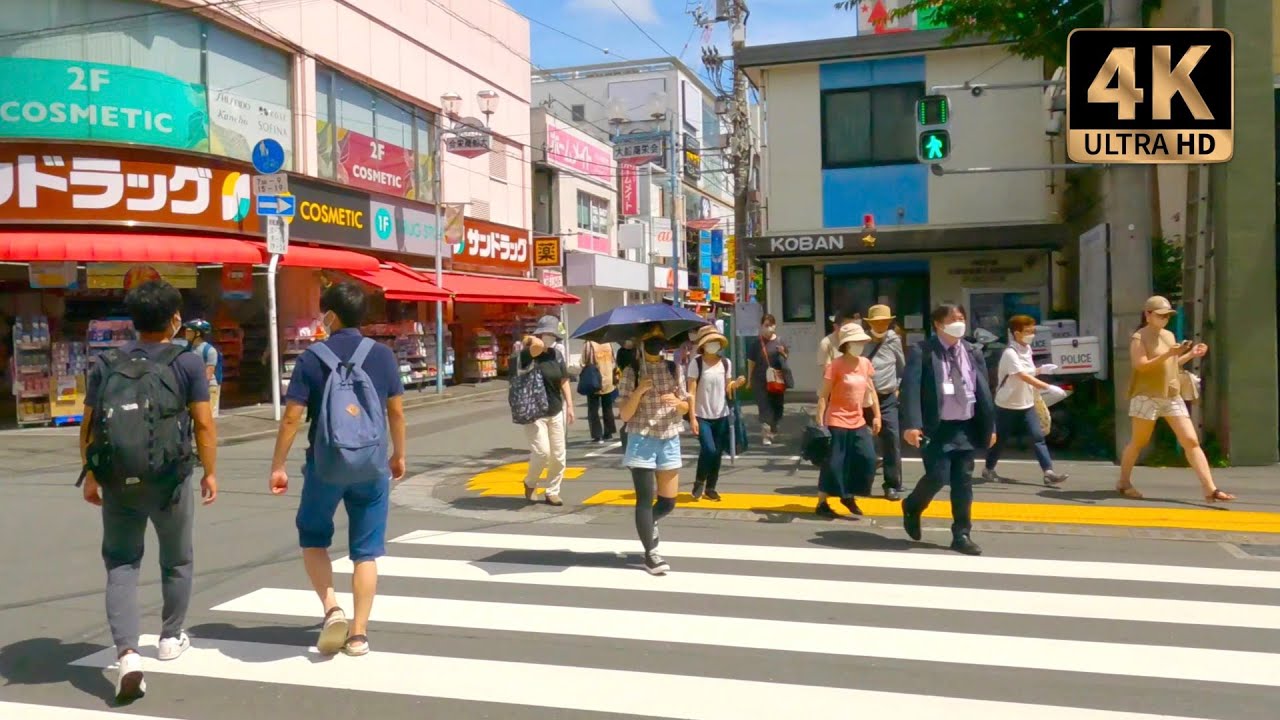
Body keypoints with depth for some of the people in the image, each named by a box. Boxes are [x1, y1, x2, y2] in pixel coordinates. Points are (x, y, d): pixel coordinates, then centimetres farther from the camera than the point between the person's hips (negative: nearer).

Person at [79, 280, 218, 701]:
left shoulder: (106, 365, 5)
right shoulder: (187, 363, -4)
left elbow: (89, 425, 5)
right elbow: (203, 423, -7)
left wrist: (90, 475, 14)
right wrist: (210, 473, 2)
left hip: (117, 480, 2)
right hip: (169, 478, -2)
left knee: (121, 564, 8)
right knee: (177, 560, 19)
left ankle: (127, 654, -7)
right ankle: (171, 638, 35)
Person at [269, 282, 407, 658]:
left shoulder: (312, 357, -5)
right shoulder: (383, 355, 0)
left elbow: (292, 417, -7)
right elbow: (396, 411, 4)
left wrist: (278, 466, 1)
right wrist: (399, 455, 17)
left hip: (325, 464, -1)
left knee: (313, 537, 20)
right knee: (366, 551, 9)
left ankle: (332, 609, 4)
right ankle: (358, 634, 10)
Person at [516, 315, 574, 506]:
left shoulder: (557, 355, 6)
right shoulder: (528, 354, -13)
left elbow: (564, 381, 10)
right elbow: (538, 345, -36)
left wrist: (569, 406, 4)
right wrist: (530, 339, -15)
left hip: (556, 412, 6)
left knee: (558, 455, 5)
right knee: (542, 452, -12)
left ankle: (552, 492, 19)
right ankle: (530, 483, 15)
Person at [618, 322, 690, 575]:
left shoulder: (673, 369, 5)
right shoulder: (632, 371, -5)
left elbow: (685, 409, 10)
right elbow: (625, 415, -7)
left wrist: (677, 401, -12)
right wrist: (639, 391, -22)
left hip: (670, 440, 4)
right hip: (642, 441, -4)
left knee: (668, 501, 7)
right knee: (645, 499, -7)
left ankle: (648, 522, 38)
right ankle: (651, 553, 5)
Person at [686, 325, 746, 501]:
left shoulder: (726, 363, 4)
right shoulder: (696, 363, -8)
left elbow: (727, 390, 12)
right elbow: (691, 392, -9)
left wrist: (736, 384, -11)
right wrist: (692, 418, -14)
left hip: (721, 415, 4)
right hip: (702, 416, -4)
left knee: (718, 453, 6)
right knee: (709, 450, -16)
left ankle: (711, 487, 21)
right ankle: (699, 482, 8)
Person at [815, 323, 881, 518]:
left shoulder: (865, 363, 6)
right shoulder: (836, 365, -12)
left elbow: (871, 390, 15)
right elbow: (823, 395, -13)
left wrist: (877, 416, 11)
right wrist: (820, 423, -17)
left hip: (858, 422, 6)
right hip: (837, 422, -6)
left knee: (868, 459, 2)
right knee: (833, 464, -2)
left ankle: (848, 496, 20)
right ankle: (822, 503, 11)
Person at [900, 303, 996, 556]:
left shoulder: (974, 353, 10)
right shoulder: (922, 352, -6)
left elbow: (984, 391, 13)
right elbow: (910, 388, -14)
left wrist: (990, 426, 8)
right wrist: (911, 425, -24)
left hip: (966, 428, 5)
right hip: (937, 428, -5)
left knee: (963, 482, 6)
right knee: (937, 477, -11)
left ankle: (961, 536, 15)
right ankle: (912, 507, 20)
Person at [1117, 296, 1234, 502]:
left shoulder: (1169, 336, 17)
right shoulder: (1139, 338, -6)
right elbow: (1141, 366, -19)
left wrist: (1191, 355, 10)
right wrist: (1169, 353, -26)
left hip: (1173, 396, 6)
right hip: (1146, 396, -6)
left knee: (1191, 441, -3)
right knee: (1138, 442, 2)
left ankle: (1210, 490, -6)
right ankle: (1124, 483, 17)